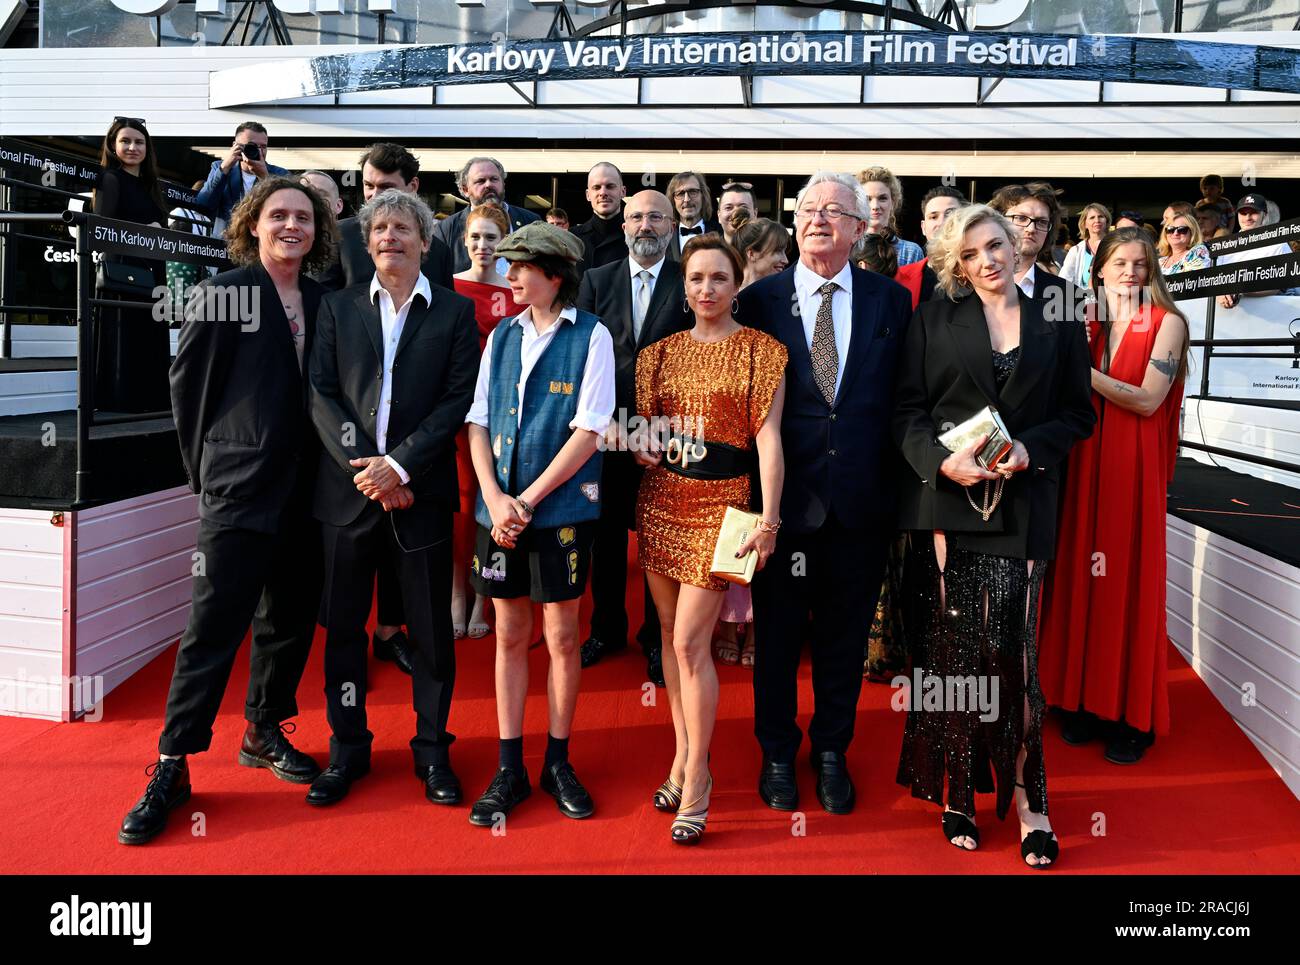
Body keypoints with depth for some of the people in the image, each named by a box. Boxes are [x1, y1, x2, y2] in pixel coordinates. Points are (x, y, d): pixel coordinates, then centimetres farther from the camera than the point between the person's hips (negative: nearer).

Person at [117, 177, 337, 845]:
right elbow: (187, 381, -1)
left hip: (303, 490, 5)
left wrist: (323, 466, 5)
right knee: (213, 627, -3)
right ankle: (173, 766, 9)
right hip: (239, 489, -5)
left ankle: (264, 732, 32)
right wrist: (205, 465, 3)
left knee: (289, 620, 13)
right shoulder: (224, 293, -5)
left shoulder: (323, 303, 7)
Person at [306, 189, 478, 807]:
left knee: (430, 627, 6)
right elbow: (321, 395, 2)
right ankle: (348, 748, 24)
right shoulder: (338, 308, 11)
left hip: (421, 492, -2)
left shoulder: (455, 313, 5)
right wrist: (364, 466, -10)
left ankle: (433, 749, 20)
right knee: (343, 623, 8)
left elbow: (458, 401, -4)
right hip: (348, 490, 2)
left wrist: (399, 465, -13)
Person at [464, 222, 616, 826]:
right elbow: (478, 423, 6)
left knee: (561, 636, 6)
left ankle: (558, 763, 22)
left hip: (562, 507, -4)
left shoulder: (591, 337, -4)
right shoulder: (501, 337, 9)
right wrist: (495, 499, -9)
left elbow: (589, 432, -11)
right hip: (500, 508, 4)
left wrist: (527, 501, -11)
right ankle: (509, 769, 20)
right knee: (510, 635, 10)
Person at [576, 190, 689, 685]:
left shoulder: (690, 283, 0)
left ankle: (657, 637, 23)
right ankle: (607, 629, 29)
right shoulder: (596, 281, 7)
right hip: (607, 431, 2)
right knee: (606, 533, 12)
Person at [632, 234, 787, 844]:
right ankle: (683, 755, 24)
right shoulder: (661, 352, 11)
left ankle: (696, 778, 5)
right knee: (671, 633, 10)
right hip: (660, 500, 5)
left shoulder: (761, 351, -2)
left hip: (720, 504, -5)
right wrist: (640, 446, -4)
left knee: (690, 641, -9)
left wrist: (769, 519, -14)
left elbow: (768, 437, -8)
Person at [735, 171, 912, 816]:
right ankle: (778, 755, 33)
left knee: (844, 635, 15)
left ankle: (831, 752, 35)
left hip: (859, 501, 1)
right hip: (783, 497, -1)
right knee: (776, 634, 12)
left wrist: (898, 488, -3)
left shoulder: (891, 301, 3)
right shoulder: (759, 299, -1)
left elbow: (904, 400, 3)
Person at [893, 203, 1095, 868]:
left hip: (1021, 503, 0)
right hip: (946, 501, 0)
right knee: (951, 648, 1)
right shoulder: (934, 321, 10)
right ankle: (957, 791, 14)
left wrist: (1029, 449, -7)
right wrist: (943, 461, -12)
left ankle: (1027, 799, 8)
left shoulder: (1058, 325, 11)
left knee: (1012, 649, -5)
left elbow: (1078, 414, 11)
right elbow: (907, 410, 5)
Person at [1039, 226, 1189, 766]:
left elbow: (1147, 400, -12)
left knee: (1131, 583, 0)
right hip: (1088, 464, 4)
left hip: (1135, 468, -4)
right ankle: (1089, 700, 19)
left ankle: (1134, 715, 12)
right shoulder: (1090, 325, 11)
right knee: (1086, 577, 6)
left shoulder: (1167, 323, -3)